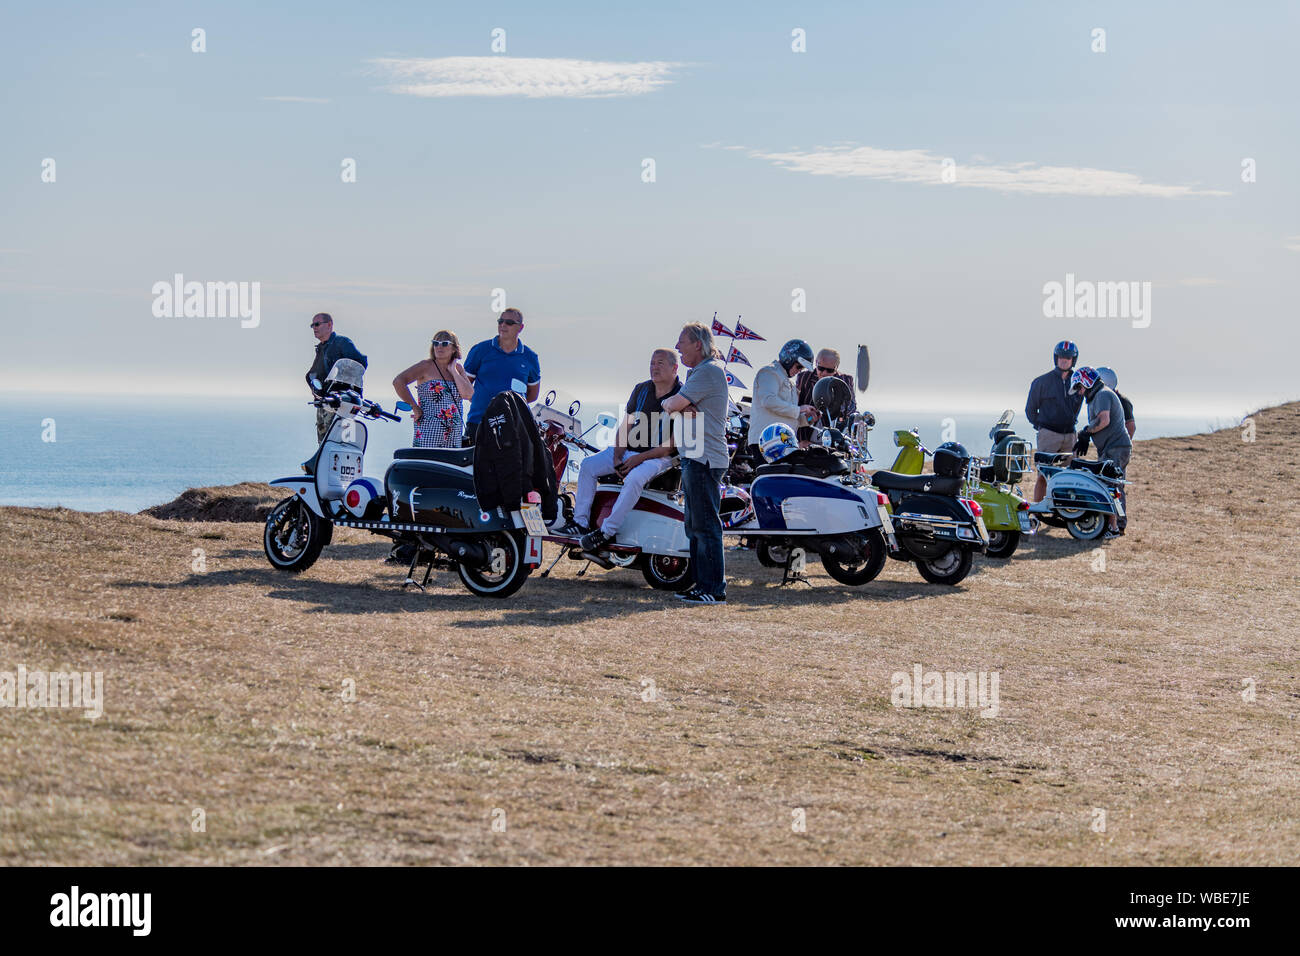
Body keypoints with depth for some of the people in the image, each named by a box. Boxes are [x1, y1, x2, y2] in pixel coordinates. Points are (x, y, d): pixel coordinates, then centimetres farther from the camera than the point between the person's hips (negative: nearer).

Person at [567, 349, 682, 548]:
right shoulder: (641, 390, 9)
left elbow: (673, 444, -15)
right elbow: (625, 426, 10)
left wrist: (640, 458, -20)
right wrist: (617, 457, -5)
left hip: (660, 456, -7)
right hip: (629, 450, 7)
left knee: (634, 478, -35)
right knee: (588, 465, -8)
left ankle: (607, 531, -31)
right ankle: (581, 522, -7)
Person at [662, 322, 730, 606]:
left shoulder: (709, 371, -13)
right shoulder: (696, 372, 21)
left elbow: (673, 404, -16)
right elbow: (675, 405, 15)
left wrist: (669, 403, 6)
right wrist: (682, 405, -7)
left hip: (705, 461, -11)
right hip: (694, 458, 11)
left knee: (705, 525, -10)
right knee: (695, 526, 14)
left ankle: (715, 589, -9)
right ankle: (702, 583, 19)